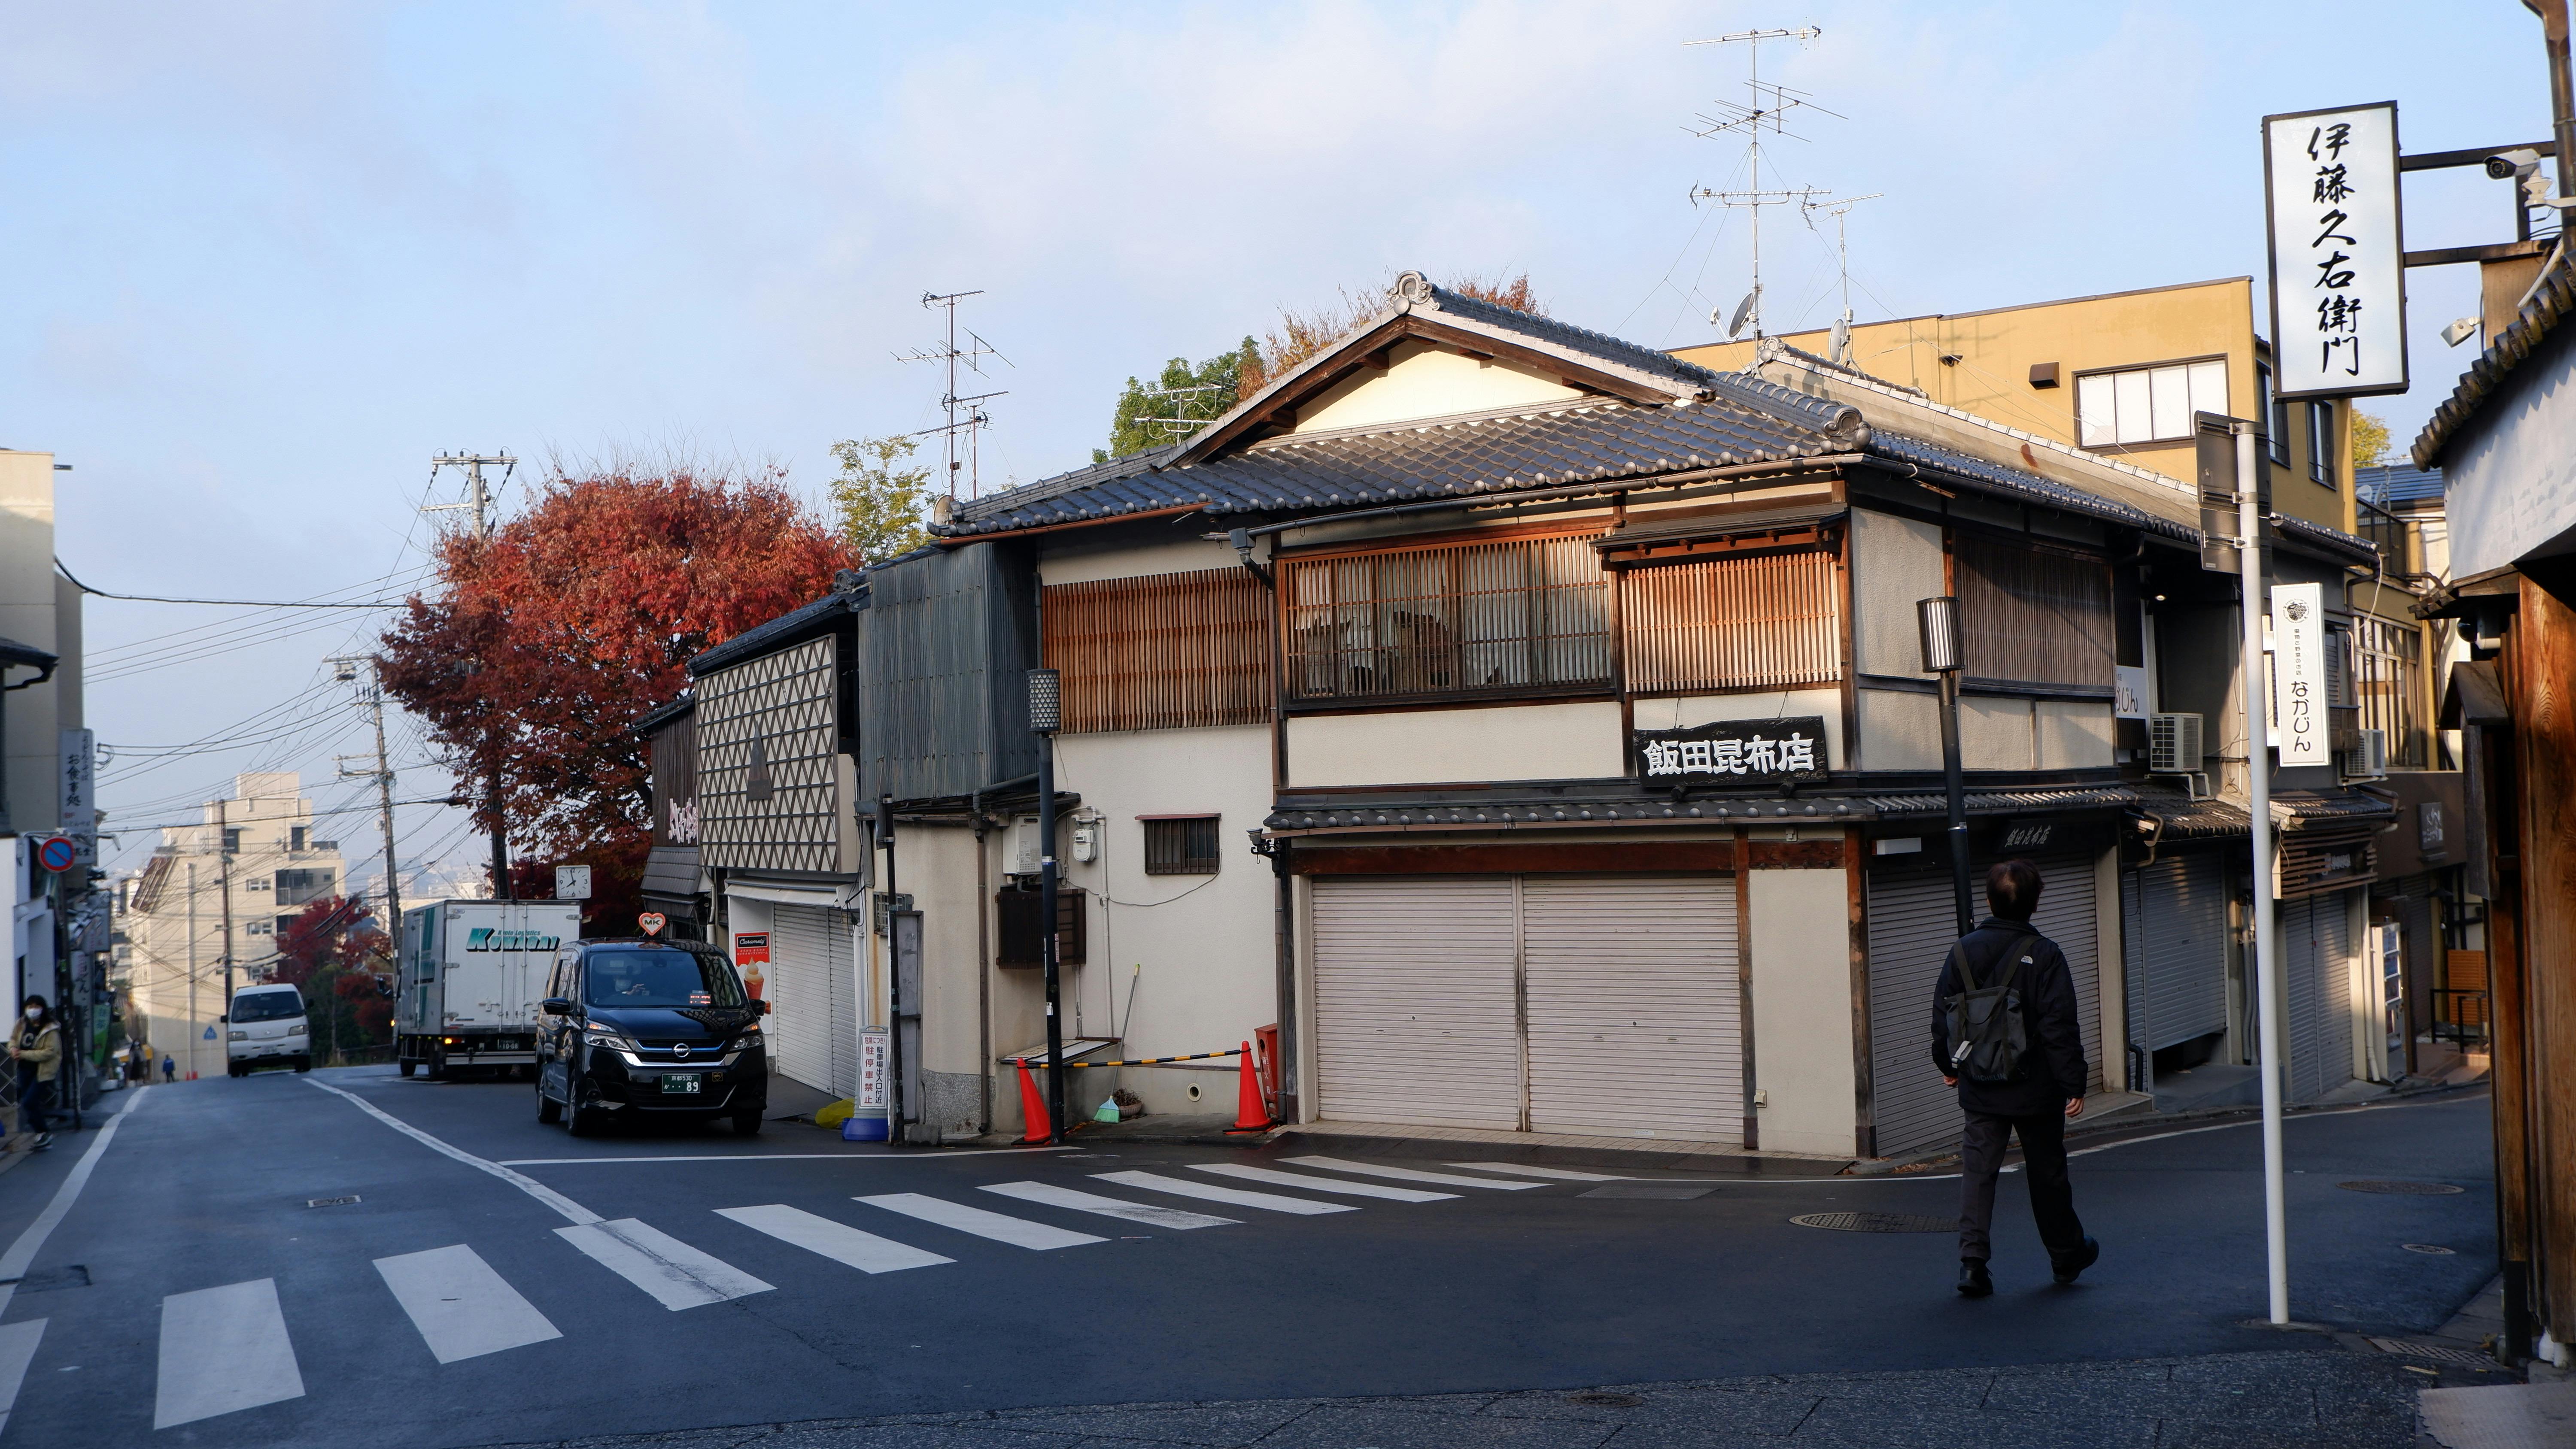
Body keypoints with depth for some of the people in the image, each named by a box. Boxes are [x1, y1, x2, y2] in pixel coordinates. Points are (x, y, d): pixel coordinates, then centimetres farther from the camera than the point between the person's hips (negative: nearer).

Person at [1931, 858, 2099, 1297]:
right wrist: (2074, 1084, -8)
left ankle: (1973, 1260, -8)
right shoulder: (2045, 955, -12)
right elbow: (2061, 1027, -13)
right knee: (2047, 1173, 14)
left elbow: (1943, 1015, 5)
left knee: (1977, 1171, 3)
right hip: (2036, 1089, -2)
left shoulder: (1964, 951, -2)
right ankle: (2067, 1255, 31)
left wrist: (1948, 1065, 19)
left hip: (1980, 1091, 2)